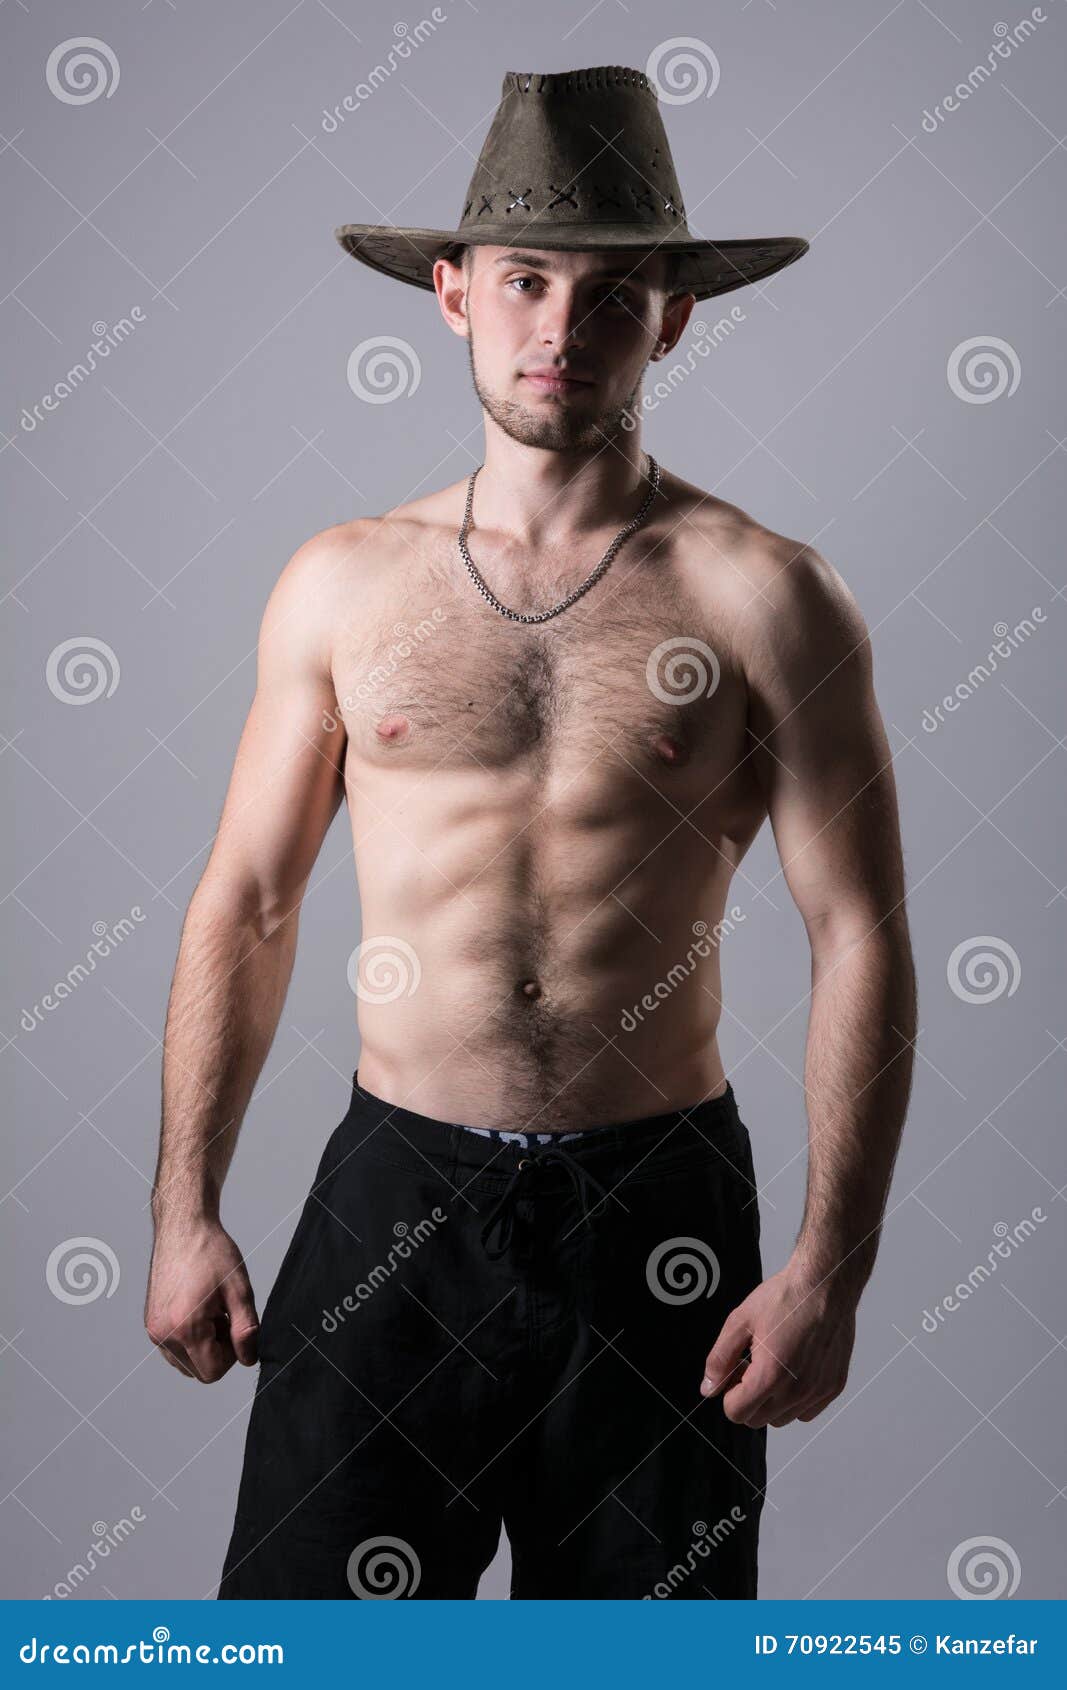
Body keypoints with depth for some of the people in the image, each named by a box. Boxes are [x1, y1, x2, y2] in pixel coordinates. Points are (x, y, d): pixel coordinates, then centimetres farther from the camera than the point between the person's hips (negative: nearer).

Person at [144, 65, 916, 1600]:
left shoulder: (766, 598, -3)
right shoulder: (343, 583, 4)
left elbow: (860, 942, -4)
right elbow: (244, 909, 8)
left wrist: (830, 1270, -8)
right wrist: (186, 1213, 4)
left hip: (659, 1212, -1)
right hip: (395, 1188, 1)